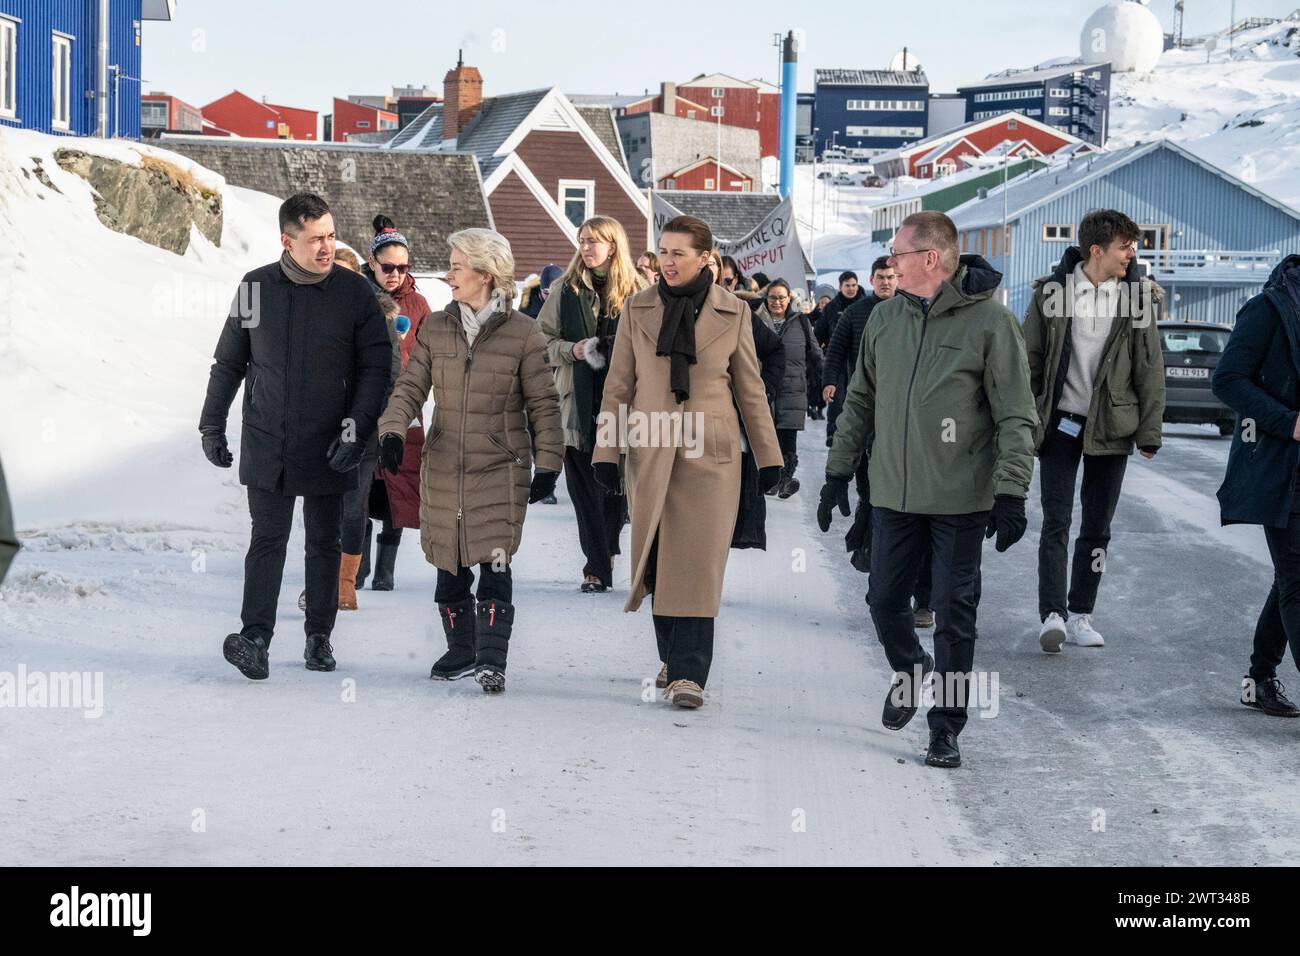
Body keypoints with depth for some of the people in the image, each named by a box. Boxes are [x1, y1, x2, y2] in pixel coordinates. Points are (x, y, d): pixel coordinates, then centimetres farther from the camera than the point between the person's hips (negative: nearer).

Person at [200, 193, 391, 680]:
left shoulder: (355, 291, -4)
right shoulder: (256, 287, 0)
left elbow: (375, 367, -2)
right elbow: (228, 362, 10)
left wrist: (357, 430, -11)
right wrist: (212, 425, 9)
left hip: (329, 449, 0)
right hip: (267, 446, 0)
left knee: (324, 544, 9)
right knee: (268, 540, -4)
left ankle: (319, 636, 19)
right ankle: (256, 638, -8)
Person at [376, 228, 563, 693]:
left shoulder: (523, 333, -4)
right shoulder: (435, 328, 5)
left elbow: (543, 404, -1)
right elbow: (410, 387, 3)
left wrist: (548, 464, -4)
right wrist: (392, 431, -15)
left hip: (500, 470, -4)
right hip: (443, 469, 4)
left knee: (494, 564, -13)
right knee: (450, 568, 10)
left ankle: (491, 659, -9)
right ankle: (461, 652, 25)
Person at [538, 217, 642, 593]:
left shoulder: (638, 291, 3)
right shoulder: (566, 289, 8)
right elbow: (543, 339, 10)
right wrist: (572, 350, -7)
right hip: (579, 403, 1)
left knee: (618, 483, 1)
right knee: (584, 485, 0)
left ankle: (602, 556, 19)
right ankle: (598, 565, 5)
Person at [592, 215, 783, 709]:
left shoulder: (731, 312, 3)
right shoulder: (637, 309, 5)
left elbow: (750, 388, 8)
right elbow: (619, 385, 7)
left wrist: (767, 455, 7)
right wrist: (606, 451, 2)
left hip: (711, 451, -2)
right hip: (651, 450, 2)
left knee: (698, 561, -7)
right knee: (657, 558, 6)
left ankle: (688, 674, -8)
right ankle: (672, 657, 22)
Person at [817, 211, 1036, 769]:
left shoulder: (990, 322, -8)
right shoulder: (886, 316, 7)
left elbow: (1016, 418, -8)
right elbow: (860, 400, 16)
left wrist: (1011, 492, -13)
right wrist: (839, 471, 14)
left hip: (961, 498, -4)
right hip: (893, 493, 5)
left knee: (955, 613, 1)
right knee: (885, 600, 10)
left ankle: (946, 725, 13)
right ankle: (909, 671, 39)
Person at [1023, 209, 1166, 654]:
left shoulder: (1138, 296, -1)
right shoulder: (1052, 291, -5)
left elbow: (1150, 367, 2)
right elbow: (1030, 359, 1)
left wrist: (1149, 430, -1)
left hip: (1111, 427, 2)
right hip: (1060, 423, -2)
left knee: (1097, 526, 7)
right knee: (1056, 523, -6)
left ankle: (1080, 614, 16)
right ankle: (1052, 614, -9)